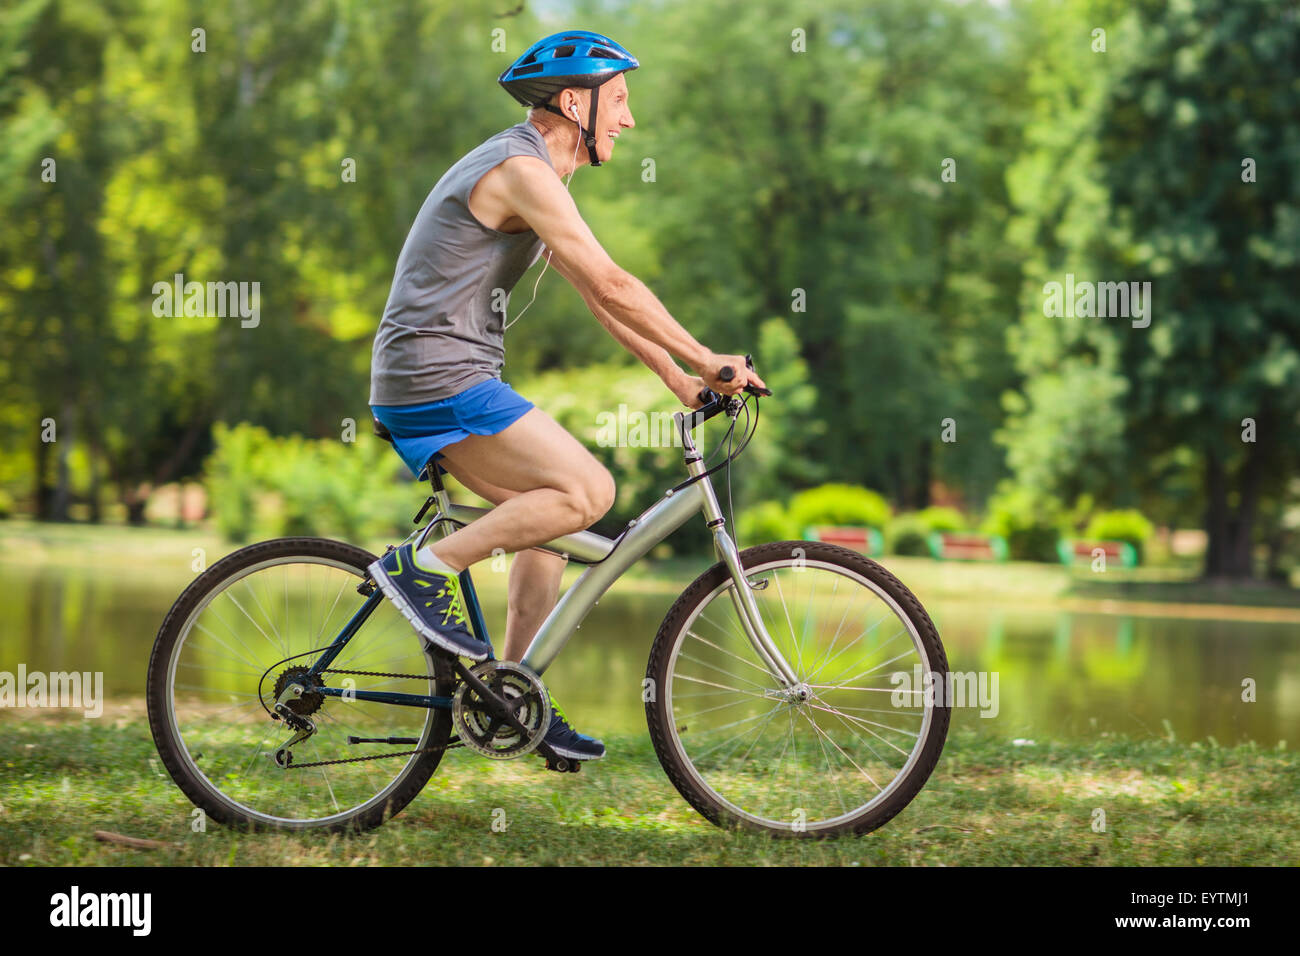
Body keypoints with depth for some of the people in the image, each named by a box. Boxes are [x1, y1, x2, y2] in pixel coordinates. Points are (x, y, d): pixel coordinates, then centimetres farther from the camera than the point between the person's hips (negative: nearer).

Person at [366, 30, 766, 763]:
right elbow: (613, 285, -18)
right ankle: (426, 567, -11)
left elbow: (598, 294, 21)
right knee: (590, 490, -15)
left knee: (552, 510, 13)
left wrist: (678, 378, 16)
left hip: (444, 381, 10)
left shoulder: (537, 174, 18)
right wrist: (708, 361, -13)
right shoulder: (523, 169, -14)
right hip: (439, 379, -10)